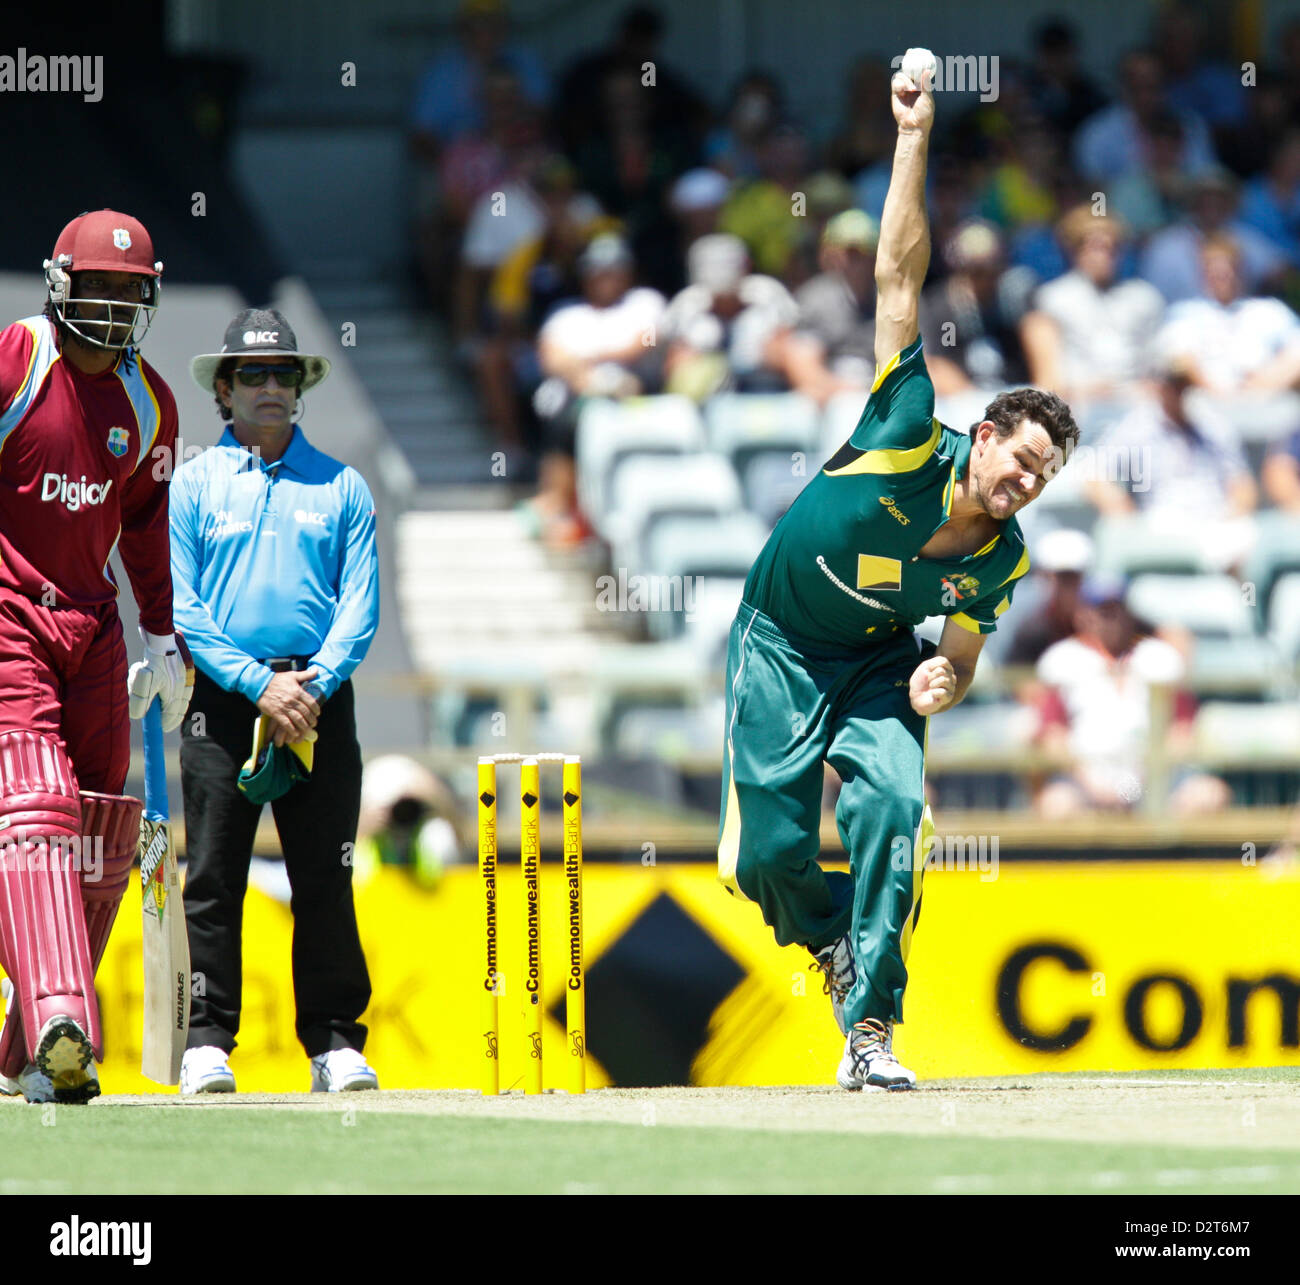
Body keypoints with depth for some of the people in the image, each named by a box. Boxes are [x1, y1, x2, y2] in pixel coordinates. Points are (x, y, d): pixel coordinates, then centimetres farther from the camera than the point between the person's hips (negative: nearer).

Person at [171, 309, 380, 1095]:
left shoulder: (340, 486, 12)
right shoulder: (193, 484, 8)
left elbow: (361, 604, 5)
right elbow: (181, 607, 0)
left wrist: (313, 684, -11)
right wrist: (258, 684, -12)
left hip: (321, 698, 1)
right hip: (224, 698, -1)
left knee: (326, 878, 0)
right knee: (213, 881, -3)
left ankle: (336, 1041, 4)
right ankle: (208, 1042, 0)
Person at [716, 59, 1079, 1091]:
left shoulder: (1002, 561, -15)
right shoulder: (910, 442, -26)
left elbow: (961, 655, 2)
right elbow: (901, 279, -27)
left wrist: (940, 680, -24)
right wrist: (914, 138, -30)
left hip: (880, 659, 2)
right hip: (779, 647, -2)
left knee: (893, 806, -22)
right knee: (771, 849, -8)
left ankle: (869, 1032, -18)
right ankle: (835, 943, 28)